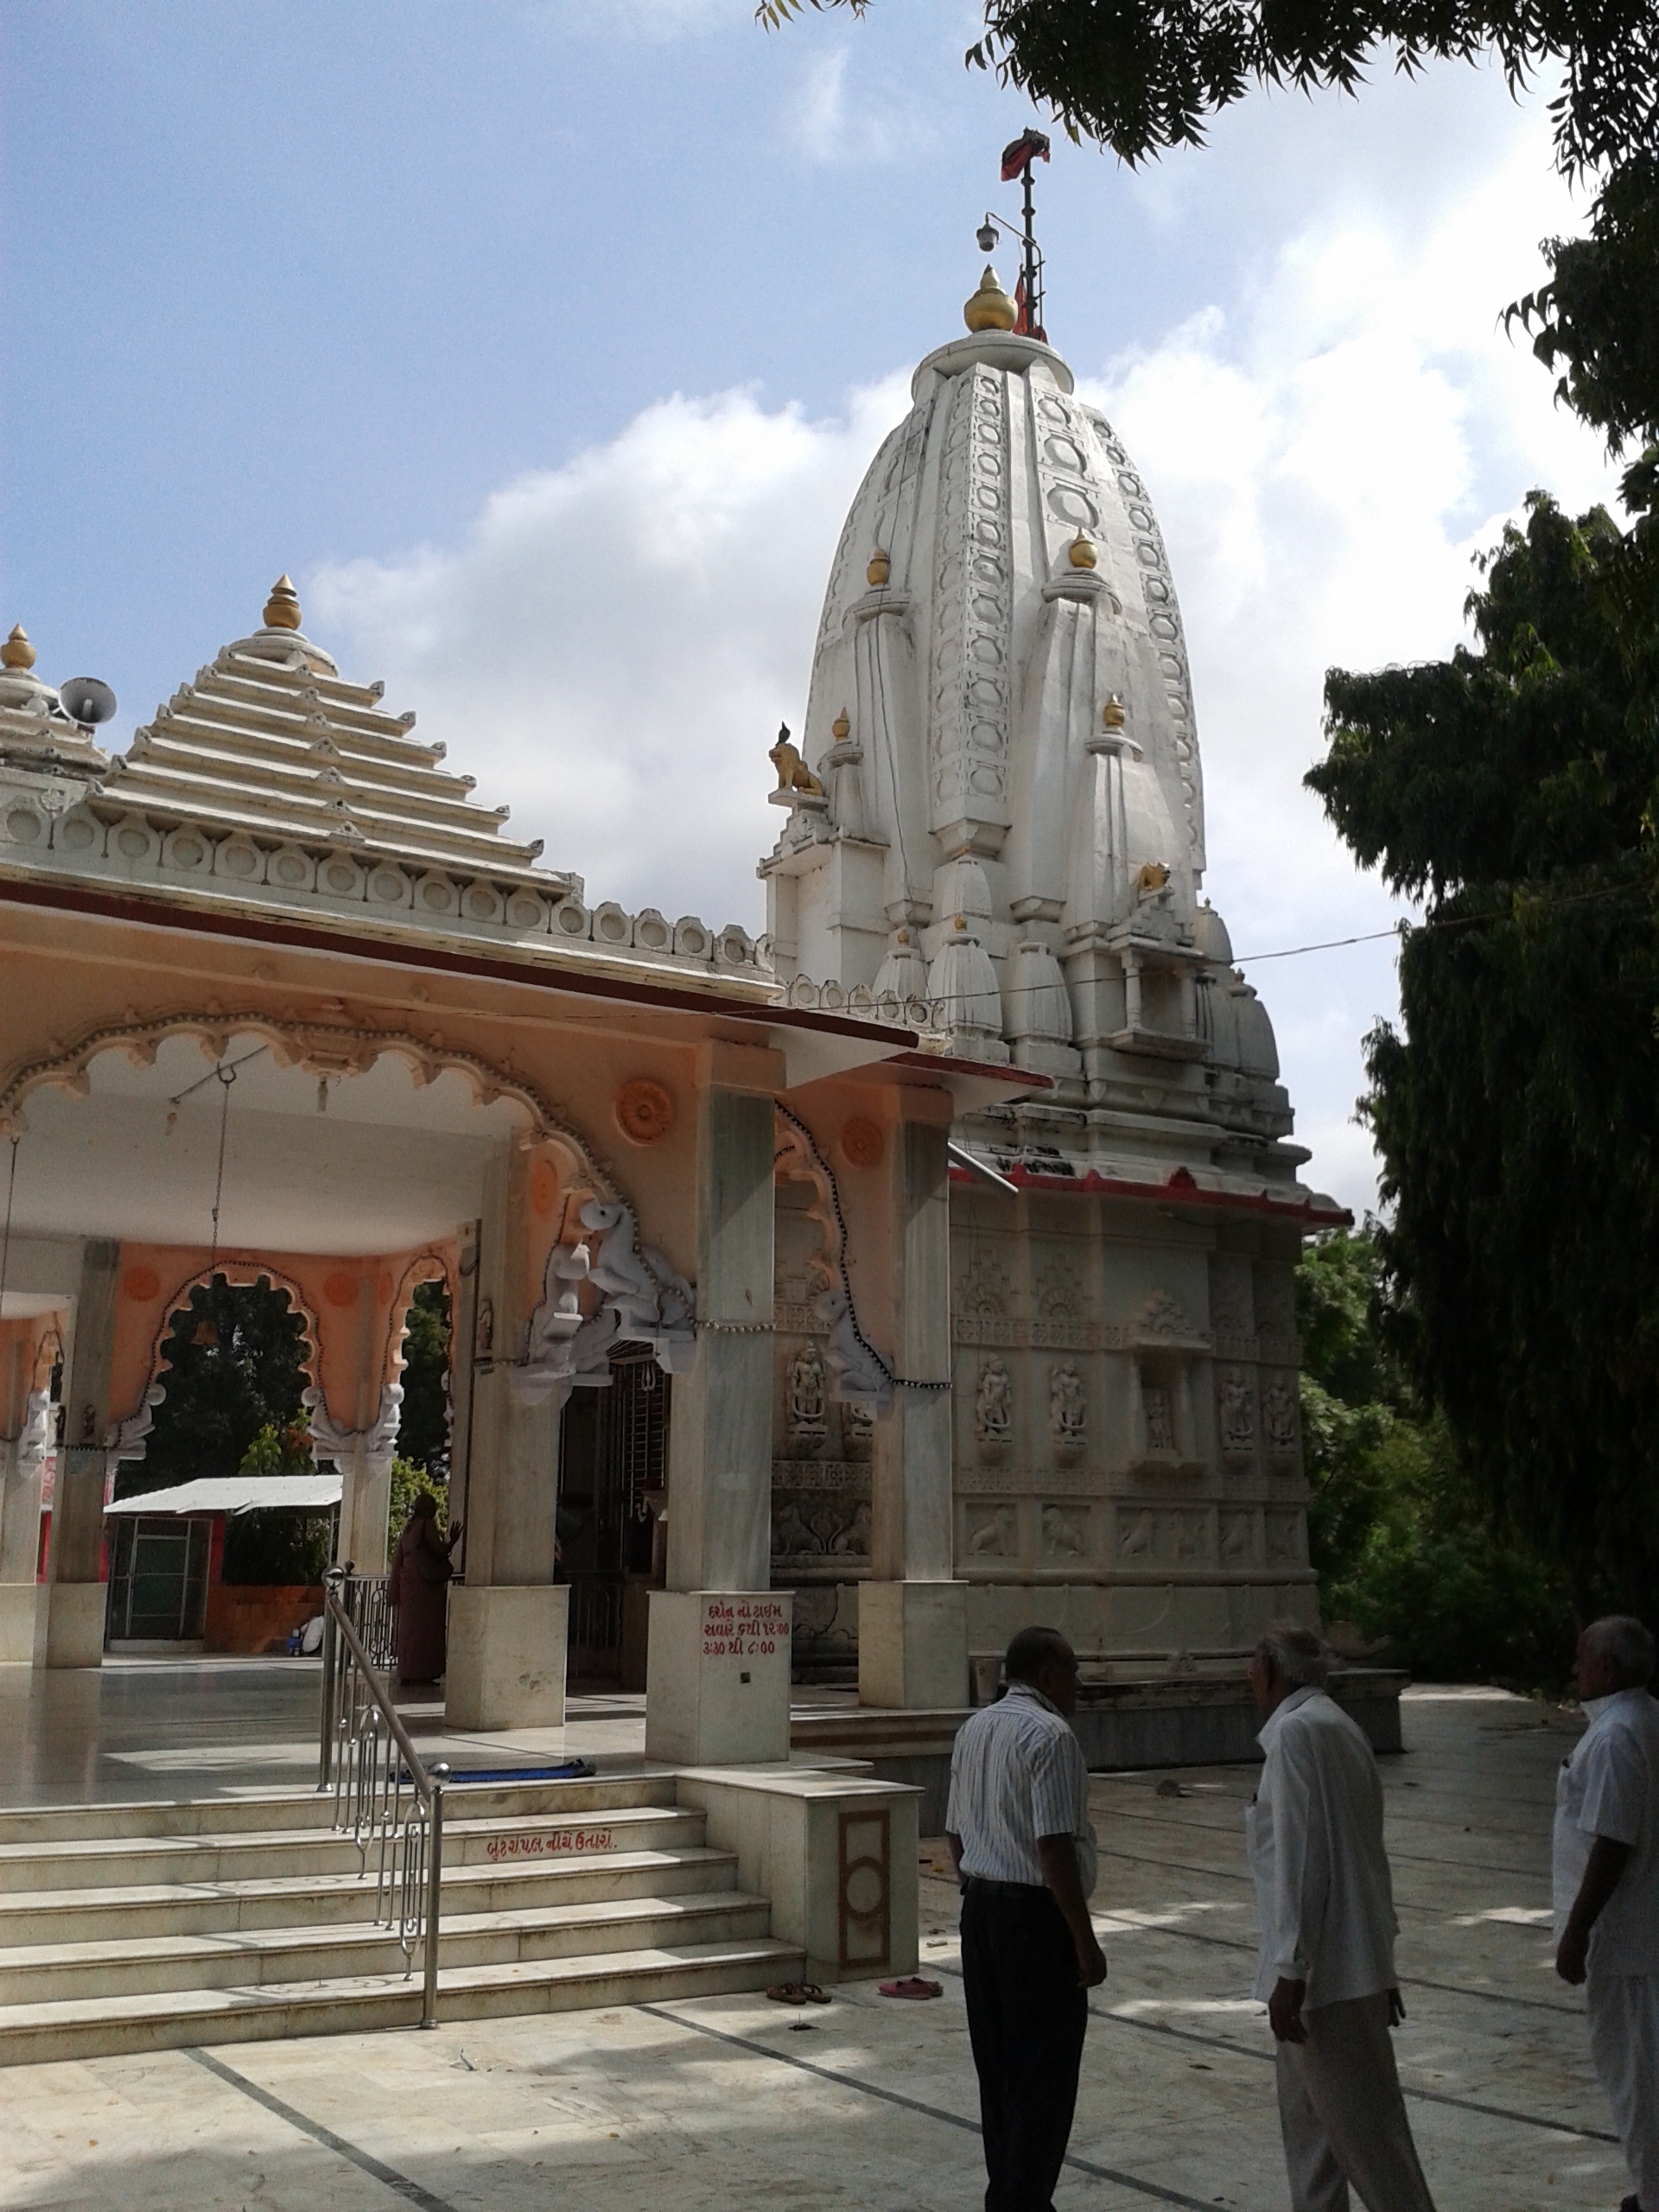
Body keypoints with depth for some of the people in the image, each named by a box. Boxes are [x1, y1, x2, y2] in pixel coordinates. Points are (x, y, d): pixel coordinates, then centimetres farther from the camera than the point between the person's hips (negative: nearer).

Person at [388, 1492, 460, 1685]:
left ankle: (407, 1672, 12)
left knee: (409, 1626, 10)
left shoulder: (409, 1527, 14)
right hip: (425, 1583, -8)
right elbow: (439, 1551, -15)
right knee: (426, 1626, -5)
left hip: (408, 1582, 8)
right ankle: (422, 1673, -7)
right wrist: (453, 1540, 3)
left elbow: (398, 1557, 17)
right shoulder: (427, 1525, -9)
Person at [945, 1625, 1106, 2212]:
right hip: (1036, 1914, -9)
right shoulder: (1050, 1736, -15)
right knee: (1043, 2074, 1)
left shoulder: (972, 1730, 11)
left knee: (997, 2064, 17)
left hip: (979, 1906, 9)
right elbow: (1054, 1845, -21)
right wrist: (1085, 1941, -16)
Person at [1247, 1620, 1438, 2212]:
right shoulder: (1340, 1727, 13)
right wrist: (1382, 1958, 23)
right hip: (1355, 1959, 10)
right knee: (1307, 2117, 18)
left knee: (1364, 2125, -2)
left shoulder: (1295, 1732, -16)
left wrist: (1289, 1971, -19)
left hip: (1324, 1968, -10)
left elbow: (1300, 1859, -21)